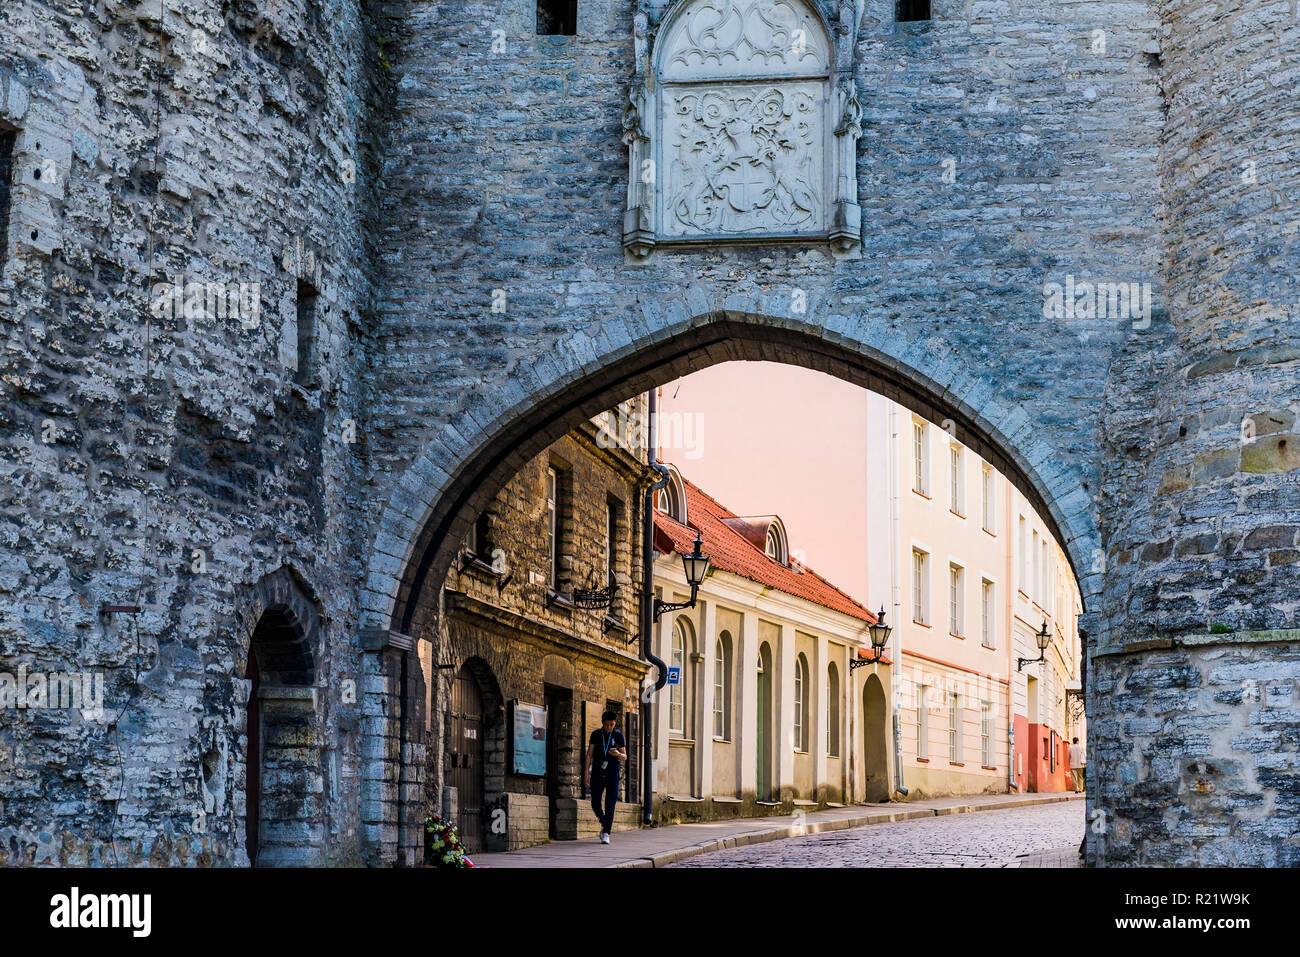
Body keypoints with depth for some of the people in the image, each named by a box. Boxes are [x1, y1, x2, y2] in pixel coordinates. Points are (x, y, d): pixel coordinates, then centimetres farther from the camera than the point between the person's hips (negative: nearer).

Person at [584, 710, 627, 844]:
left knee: (610, 805, -7)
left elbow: (624, 757, 3)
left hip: (612, 774, -1)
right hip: (597, 774, 1)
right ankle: (604, 824, 24)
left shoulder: (619, 736, 2)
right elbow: (589, 754, 4)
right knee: (595, 804, -2)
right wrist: (586, 773, -4)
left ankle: (606, 834, -3)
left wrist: (618, 754, -21)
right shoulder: (596, 735, 5)